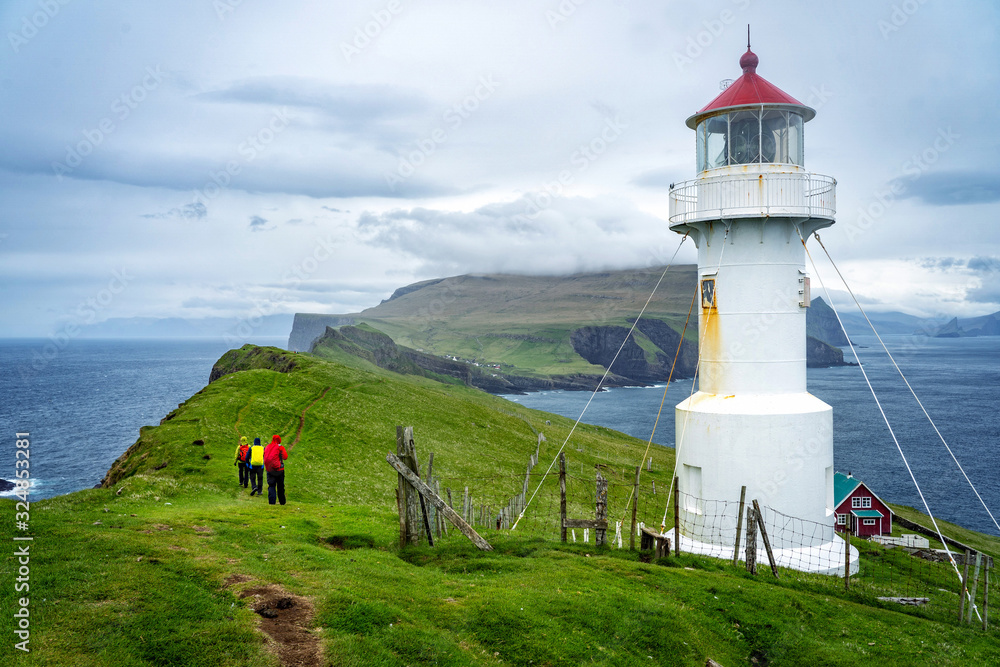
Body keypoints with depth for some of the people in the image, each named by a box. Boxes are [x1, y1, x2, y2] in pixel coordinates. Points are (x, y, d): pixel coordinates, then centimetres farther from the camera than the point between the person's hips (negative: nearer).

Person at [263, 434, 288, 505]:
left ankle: (271, 502, -11)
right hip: (279, 469, -2)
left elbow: (265, 458, 12)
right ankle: (282, 502, 15)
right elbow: (285, 457, -4)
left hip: (269, 469, 2)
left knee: (271, 486, 2)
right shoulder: (280, 447, -4)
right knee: (280, 486, 9)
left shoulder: (267, 447, 9)